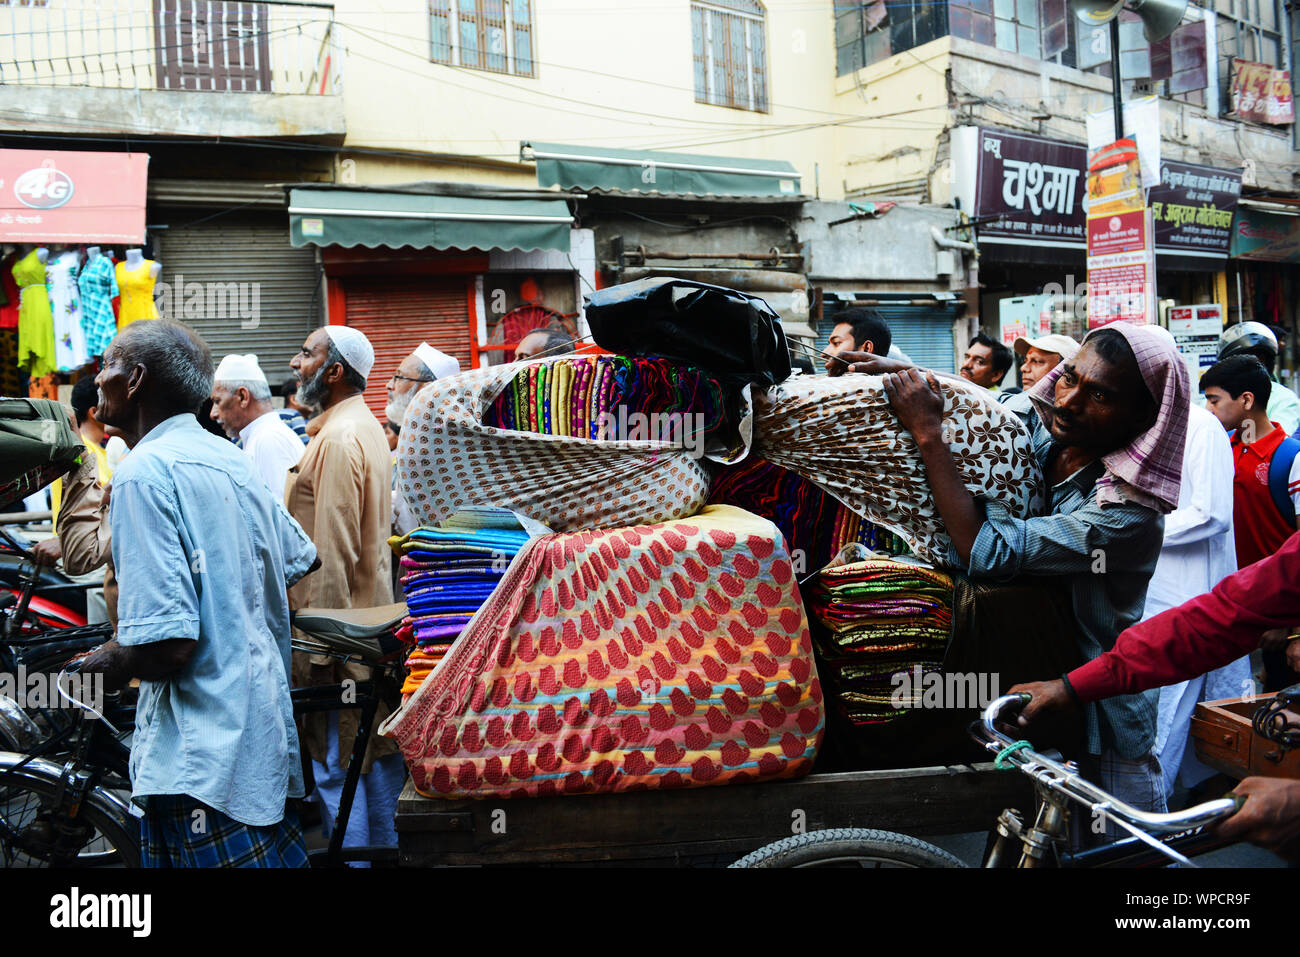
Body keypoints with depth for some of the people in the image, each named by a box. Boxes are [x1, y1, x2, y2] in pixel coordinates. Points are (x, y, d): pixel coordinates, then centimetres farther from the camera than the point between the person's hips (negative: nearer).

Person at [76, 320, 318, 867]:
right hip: (260, 728, 9)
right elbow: (300, 559, 24)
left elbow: (167, 644, -24)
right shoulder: (231, 459, 10)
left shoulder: (144, 472, -17)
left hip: (204, 755, -9)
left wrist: (106, 663, -4)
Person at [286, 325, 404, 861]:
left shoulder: (337, 439, -17)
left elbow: (333, 550, -22)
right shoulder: (366, 426, 15)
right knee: (375, 747, 16)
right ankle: (382, 845, 27)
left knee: (335, 762, -3)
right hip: (372, 616, 10)